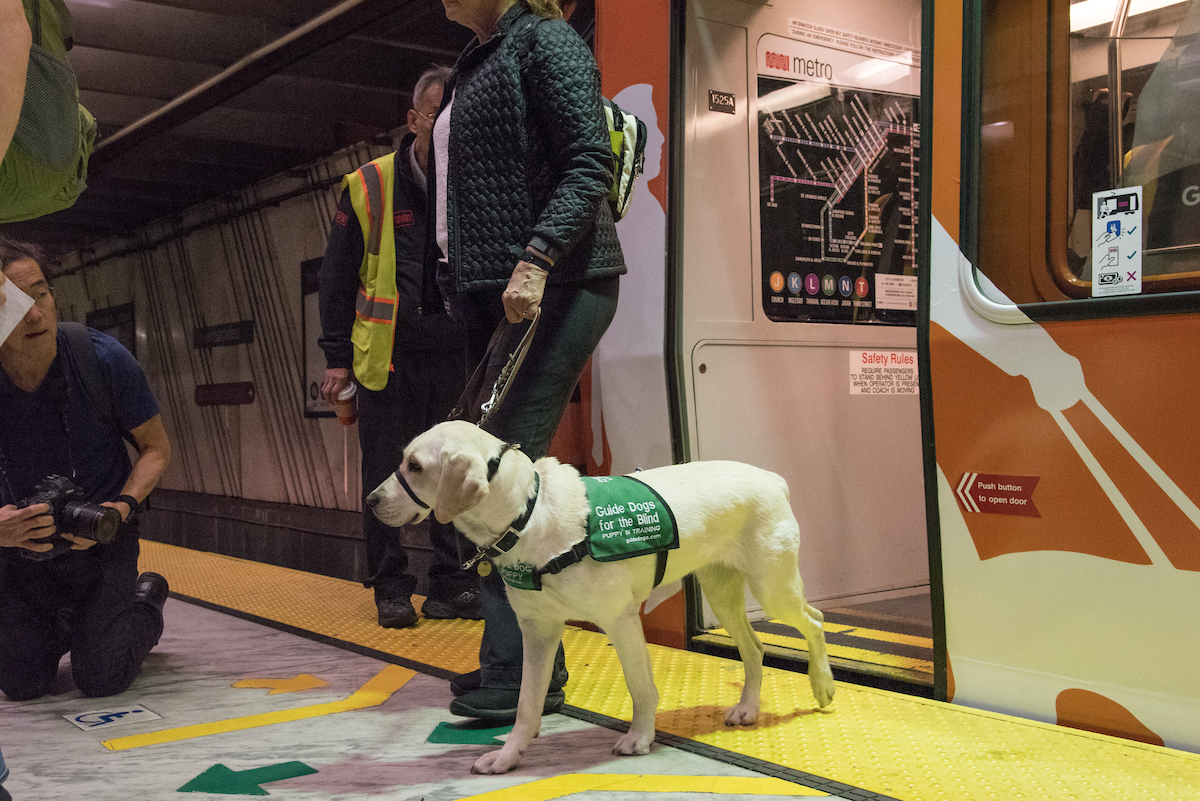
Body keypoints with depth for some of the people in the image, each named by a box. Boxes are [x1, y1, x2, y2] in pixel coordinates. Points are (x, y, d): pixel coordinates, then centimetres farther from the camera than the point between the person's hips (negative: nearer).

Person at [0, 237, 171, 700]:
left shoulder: (103, 358, -20)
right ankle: (69, 624, 36)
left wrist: (123, 506, -24)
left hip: (103, 538, -1)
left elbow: (156, 447, -6)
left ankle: (147, 601, 27)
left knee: (101, 681, -5)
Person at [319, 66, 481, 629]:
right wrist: (337, 357, 1)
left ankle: (452, 582, 17)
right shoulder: (368, 188, 1)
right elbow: (338, 278, 5)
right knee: (385, 476, 4)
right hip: (387, 359, -1)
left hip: (457, 359, 1)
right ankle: (391, 589, 17)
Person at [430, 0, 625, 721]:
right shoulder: (475, 64, 24)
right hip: (492, 295, 10)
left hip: (552, 287, -10)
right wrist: (460, 284, 21)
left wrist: (535, 261, -25)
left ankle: (522, 676, -7)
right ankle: (514, 661, 15)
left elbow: (590, 164, -14)